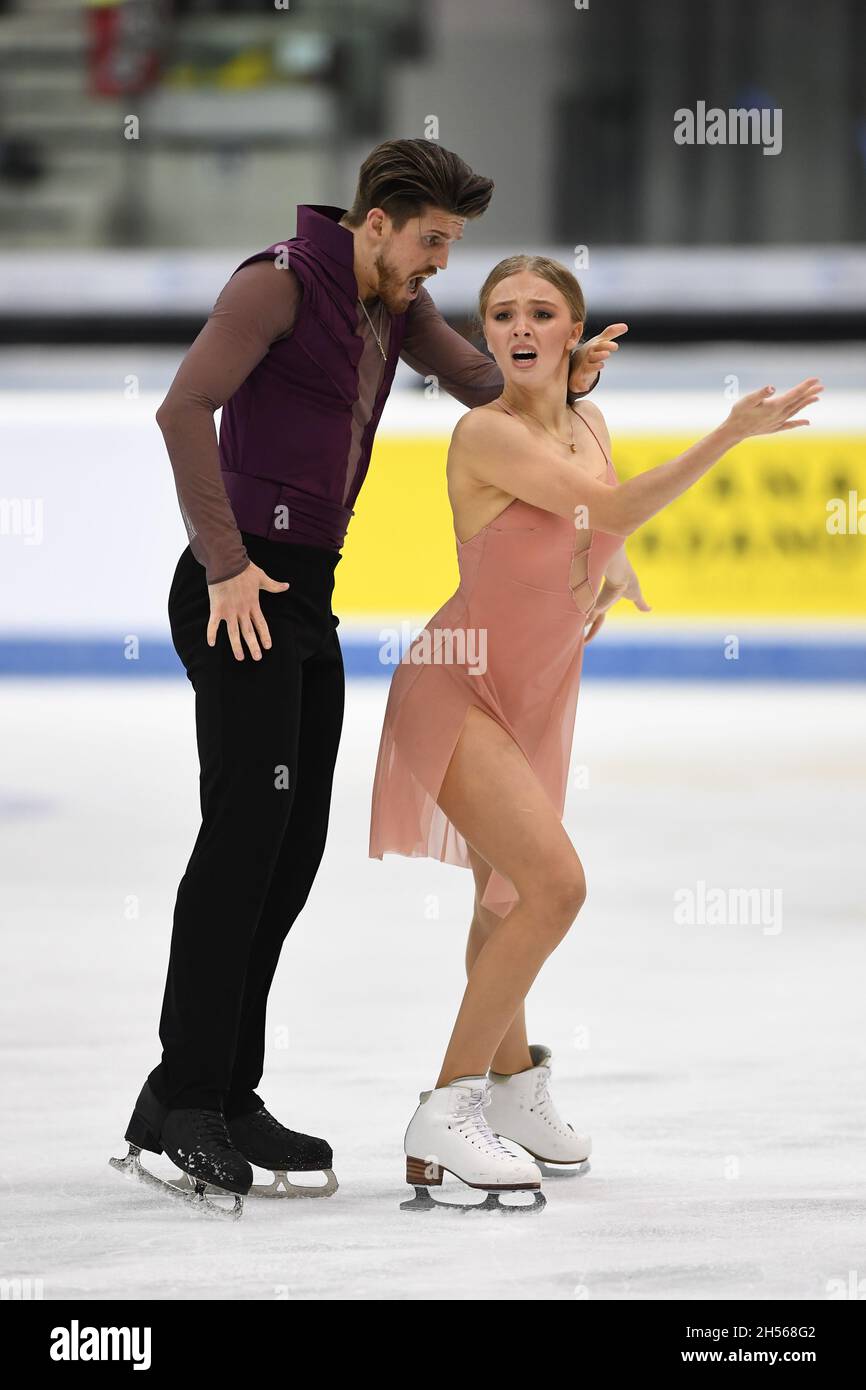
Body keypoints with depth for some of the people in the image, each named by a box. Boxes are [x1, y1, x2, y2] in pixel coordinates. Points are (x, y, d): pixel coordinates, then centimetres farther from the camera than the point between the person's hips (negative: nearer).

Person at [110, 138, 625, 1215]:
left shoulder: (395, 307, 15)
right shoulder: (280, 283, -12)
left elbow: (485, 383, 20)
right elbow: (185, 410, -22)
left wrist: (563, 379, -3)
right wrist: (227, 564, -23)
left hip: (306, 597, 9)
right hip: (241, 595, -9)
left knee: (293, 847, 7)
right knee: (246, 825, -15)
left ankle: (224, 1098, 10)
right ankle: (181, 1102, -16)